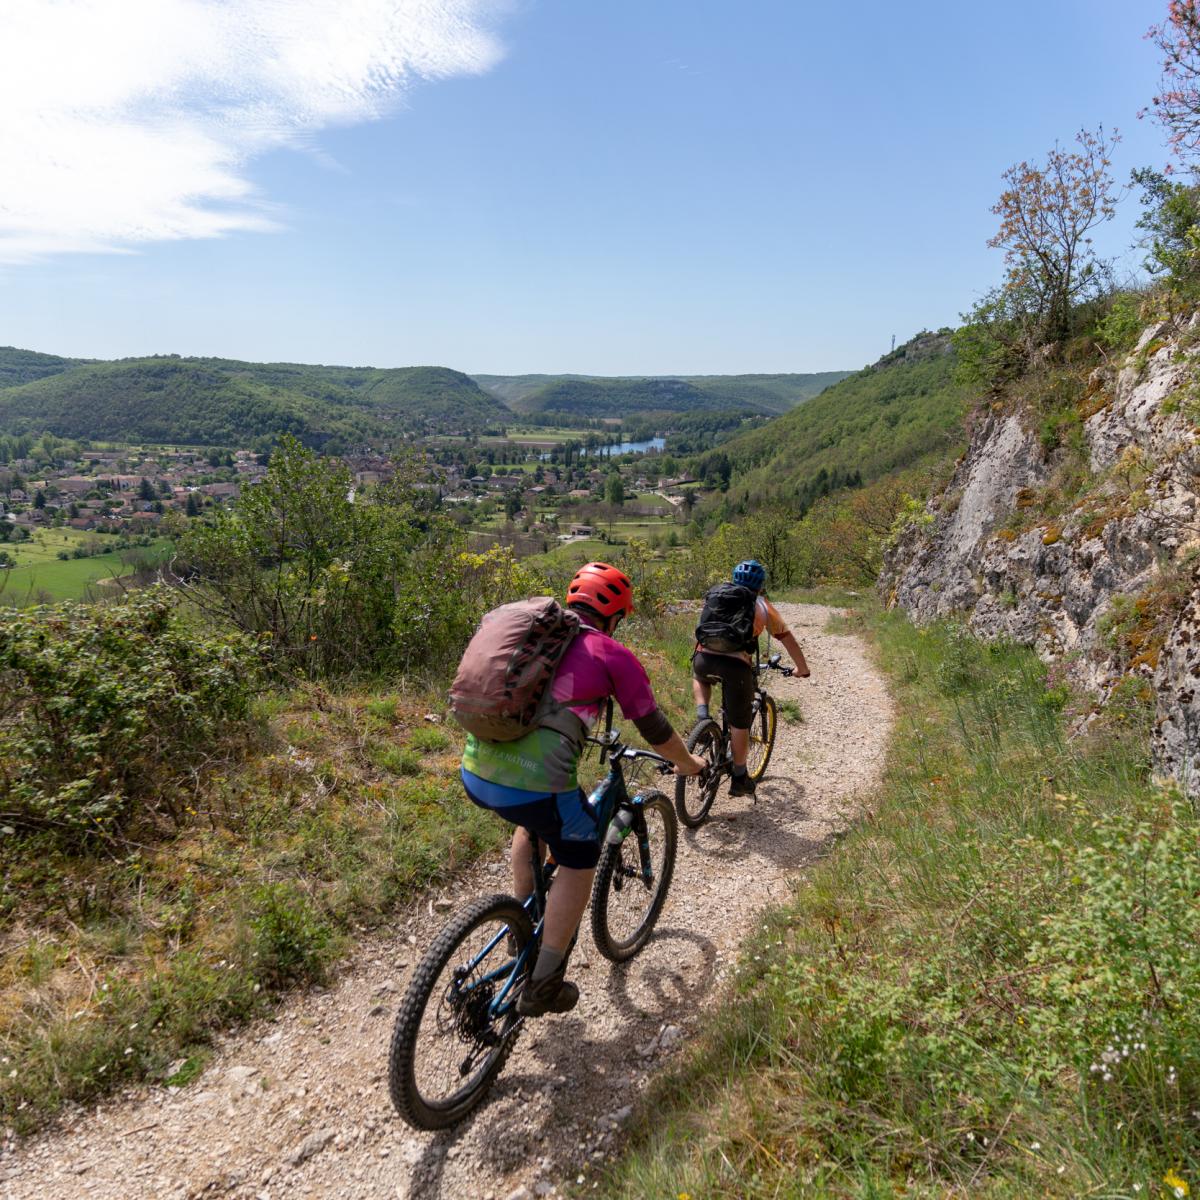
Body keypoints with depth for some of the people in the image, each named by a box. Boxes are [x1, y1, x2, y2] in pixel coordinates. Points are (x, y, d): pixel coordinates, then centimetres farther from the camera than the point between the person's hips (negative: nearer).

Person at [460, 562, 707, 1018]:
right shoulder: (612, 655, 2)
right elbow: (654, 728, 11)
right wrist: (688, 764, 31)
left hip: (474, 773, 6)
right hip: (535, 783, -6)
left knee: (533, 822, 36)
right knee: (579, 858, 20)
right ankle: (542, 987, 23)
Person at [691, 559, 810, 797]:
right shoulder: (763, 606, 19)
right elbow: (788, 639, 25)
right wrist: (802, 668, 39)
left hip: (704, 658, 3)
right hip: (736, 664, -3)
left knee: (699, 675, 39)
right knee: (739, 723, 13)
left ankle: (702, 716, 17)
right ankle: (739, 778, 23)